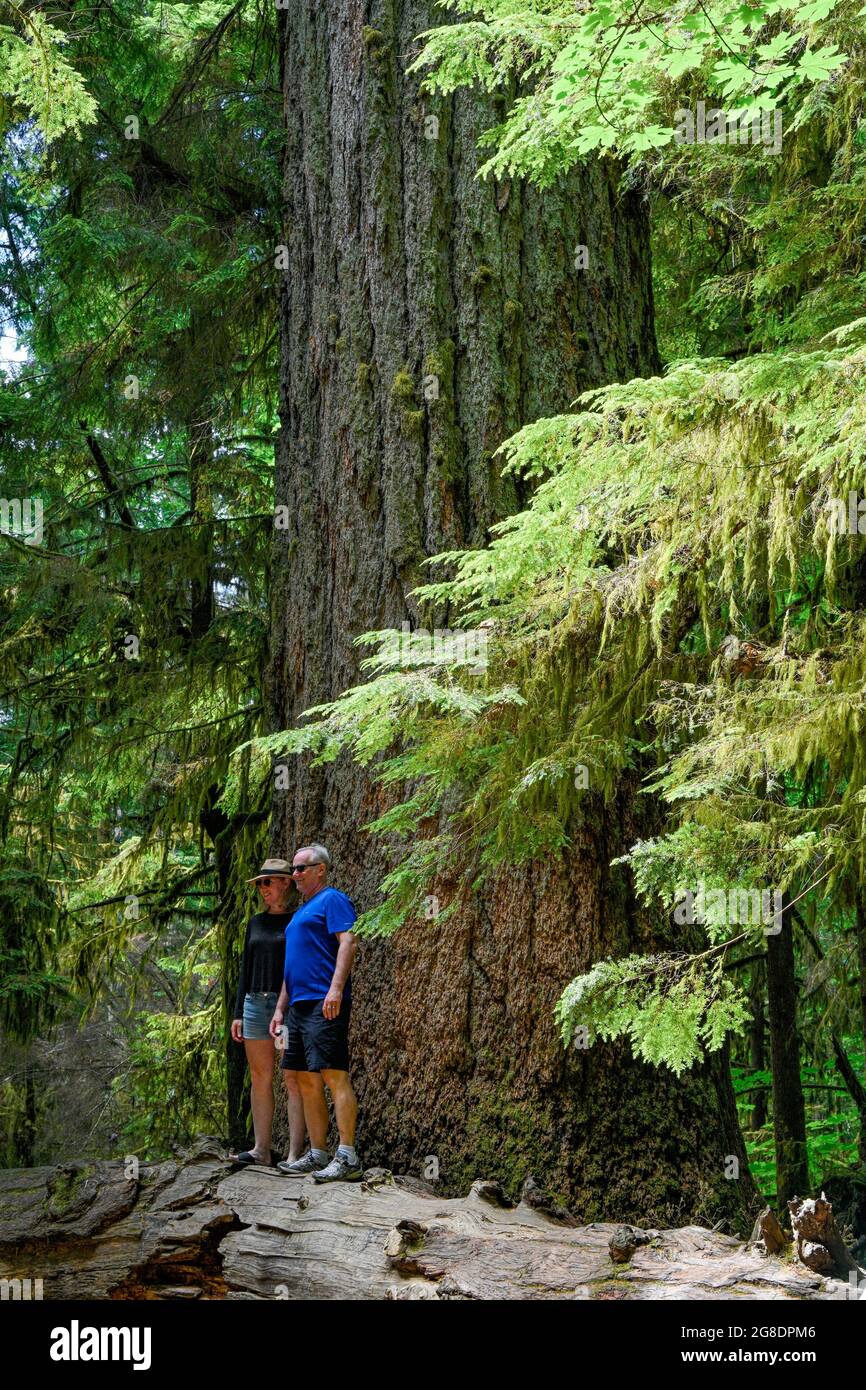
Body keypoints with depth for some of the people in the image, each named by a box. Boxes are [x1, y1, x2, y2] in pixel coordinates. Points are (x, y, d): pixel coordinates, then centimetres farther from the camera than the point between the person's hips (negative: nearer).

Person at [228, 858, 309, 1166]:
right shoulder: (256, 922, 15)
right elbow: (246, 968, 17)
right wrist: (238, 1013, 12)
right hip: (255, 1003, 6)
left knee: (293, 1079, -7)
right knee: (259, 1078, 6)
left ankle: (295, 1153, -7)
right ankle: (261, 1149, 10)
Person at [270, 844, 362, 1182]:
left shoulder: (333, 900, -2)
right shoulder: (302, 912, 26)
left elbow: (347, 942, -14)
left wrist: (336, 988, -24)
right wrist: (280, 1009, 24)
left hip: (324, 1004, -10)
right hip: (299, 1005, 10)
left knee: (334, 1075, -14)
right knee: (307, 1081, 9)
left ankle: (347, 1158, -16)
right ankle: (317, 1155, 13)